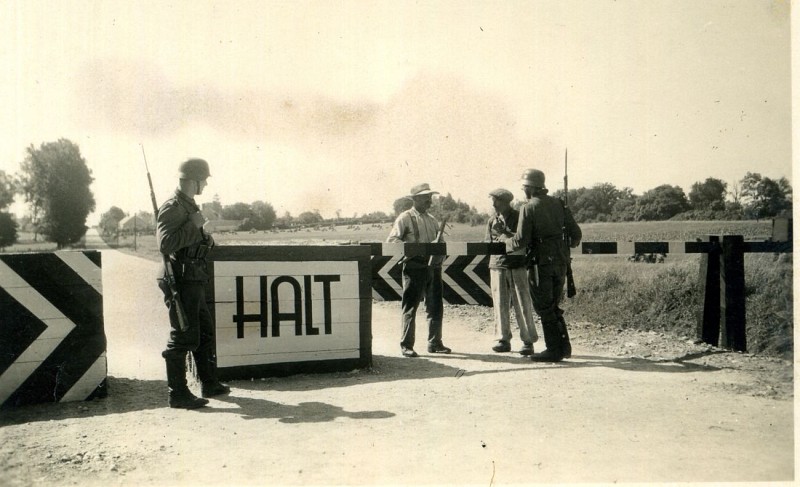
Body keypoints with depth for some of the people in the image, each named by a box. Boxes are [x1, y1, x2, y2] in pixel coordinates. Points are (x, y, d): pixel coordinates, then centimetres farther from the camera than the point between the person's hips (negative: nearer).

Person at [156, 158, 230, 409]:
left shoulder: (190, 207, 16)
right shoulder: (172, 208, -14)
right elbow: (165, 243, -27)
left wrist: (207, 239, 9)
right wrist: (193, 225, -22)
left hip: (194, 280, 10)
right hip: (181, 280, -10)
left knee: (204, 331, 17)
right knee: (184, 337, -6)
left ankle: (210, 383, 29)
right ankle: (178, 394, 3)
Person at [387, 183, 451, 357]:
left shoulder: (432, 220, 18)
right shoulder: (405, 218, -2)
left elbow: (441, 241, 20)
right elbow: (392, 240, -8)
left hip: (433, 266, 6)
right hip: (415, 267, -6)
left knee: (435, 307, 10)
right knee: (410, 307, -1)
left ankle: (434, 343, 21)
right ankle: (406, 345, 7)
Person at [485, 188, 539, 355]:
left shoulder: (519, 217, 2)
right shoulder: (492, 221, 12)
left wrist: (505, 232, -15)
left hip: (517, 266, -3)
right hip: (498, 266, 3)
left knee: (523, 304, -3)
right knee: (500, 304, 3)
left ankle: (528, 341, 3)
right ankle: (503, 340, 12)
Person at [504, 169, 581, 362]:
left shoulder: (529, 208, -10)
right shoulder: (558, 204, 8)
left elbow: (521, 240, -14)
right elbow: (576, 233, 8)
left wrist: (508, 241, 6)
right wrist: (567, 245, 27)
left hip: (541, 263, -6)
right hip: (560, 263, 6)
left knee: (544, 309, 3)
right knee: (554, 307, 18)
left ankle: (554, 350, 6)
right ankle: (564, 346, 19)